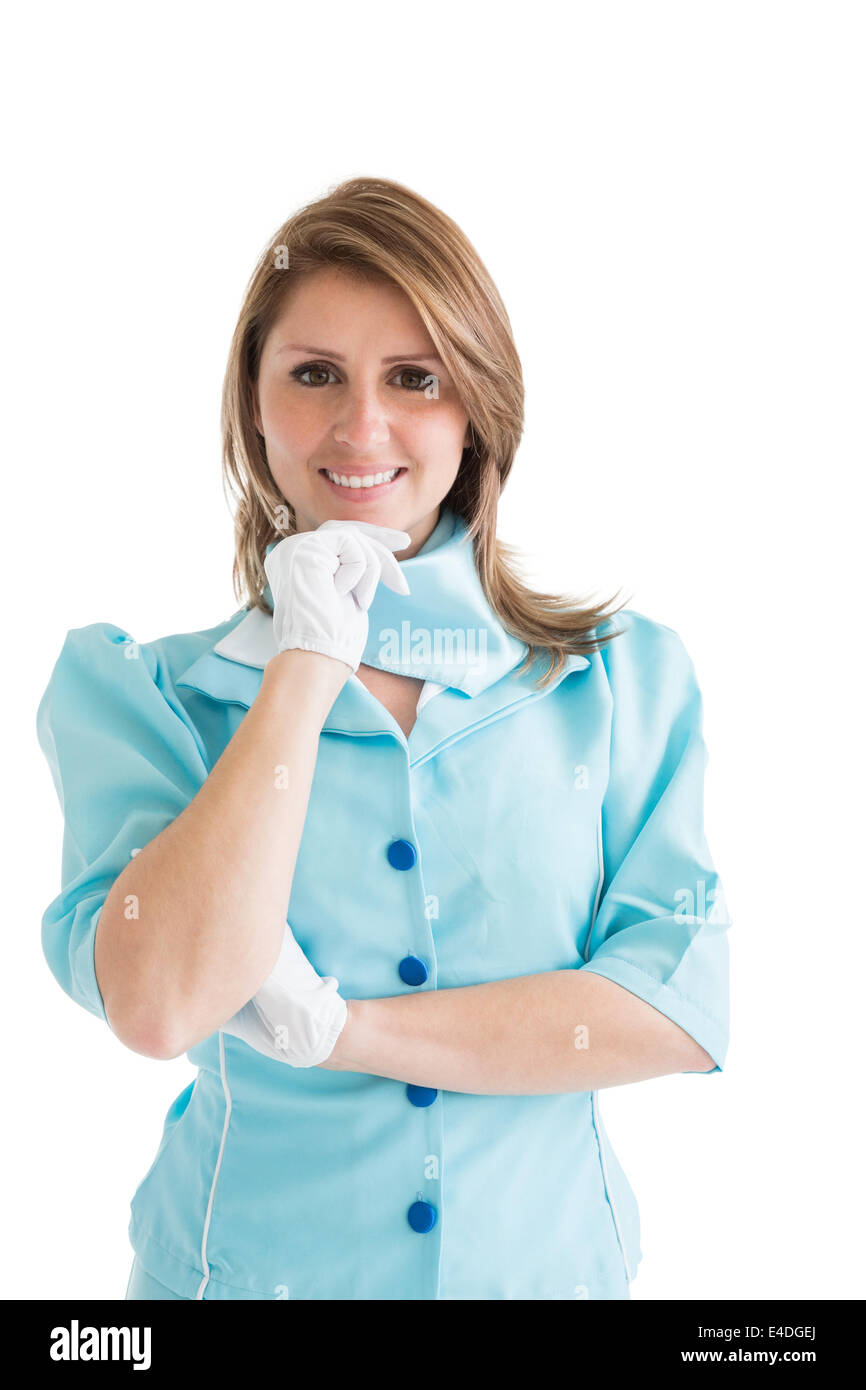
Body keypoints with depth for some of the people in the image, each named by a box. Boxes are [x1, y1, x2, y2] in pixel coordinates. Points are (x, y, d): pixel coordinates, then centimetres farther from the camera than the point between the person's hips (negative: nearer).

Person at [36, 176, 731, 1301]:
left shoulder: (624, 679, -5)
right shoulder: (132, 691, -9)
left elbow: (680, 1010, -13)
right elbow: (160, 1005, -23)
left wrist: (334, 1029, -19)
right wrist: (308, 663, -21)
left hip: (549, 1258, 2)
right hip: (253, 1262, -1)